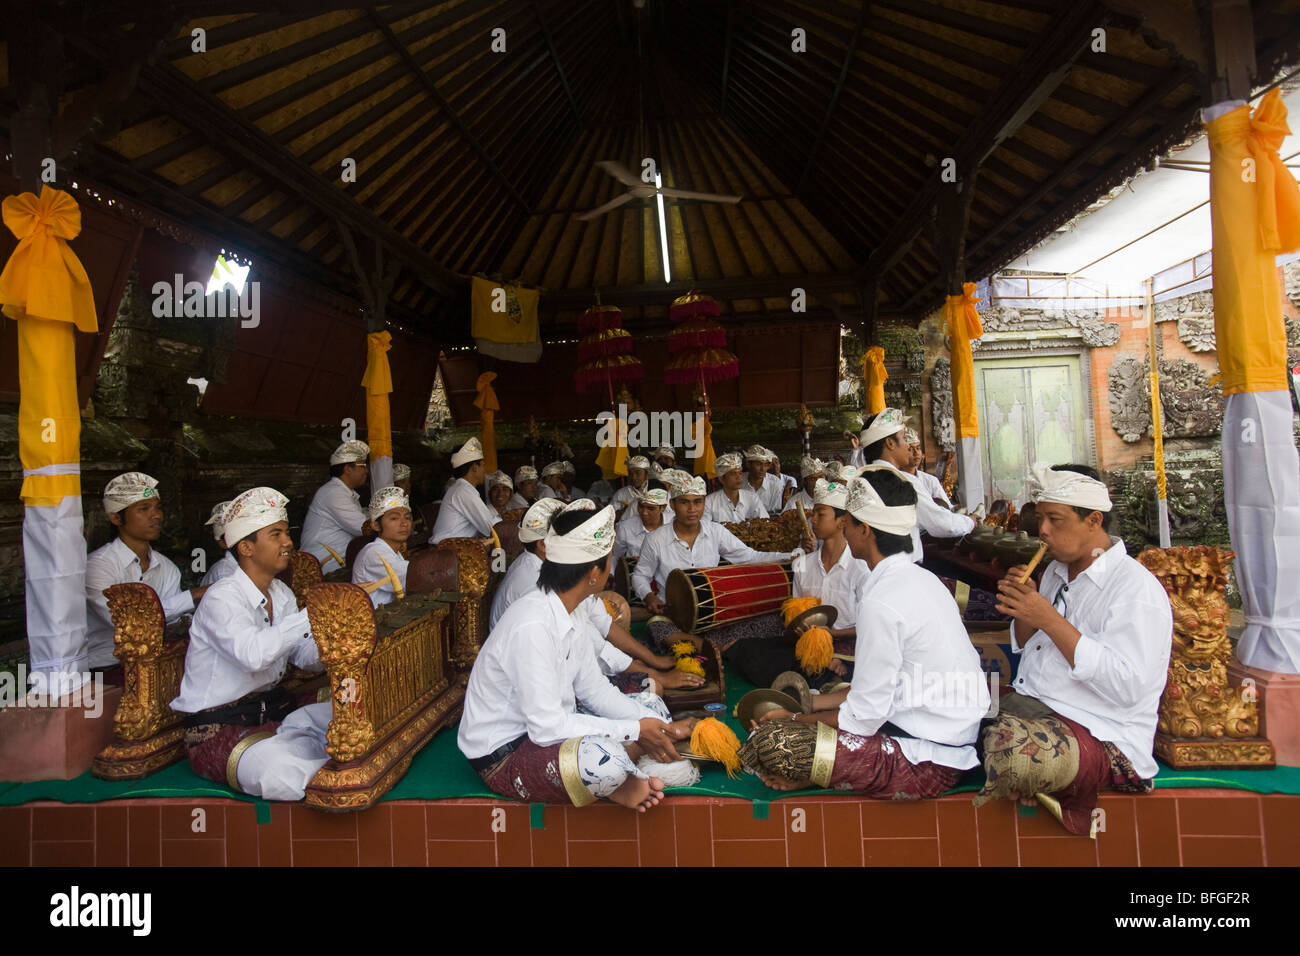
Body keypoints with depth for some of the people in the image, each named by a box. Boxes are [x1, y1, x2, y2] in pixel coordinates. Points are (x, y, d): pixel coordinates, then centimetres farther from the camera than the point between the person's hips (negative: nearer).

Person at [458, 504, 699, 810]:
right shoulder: (532, 626, -30)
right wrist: (636, 730, -23)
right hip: (504, 756, -9)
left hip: (543, 728, 9)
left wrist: (663, 726, -5)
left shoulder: (570, 612, 0)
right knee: (606, 759, -34)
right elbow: (547, 727, -29)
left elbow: (594, 689, 5)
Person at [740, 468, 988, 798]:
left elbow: (863, 717, -19)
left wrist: (793, 718, -3)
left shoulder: (881, 602, -24)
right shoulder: (921, 578, 6)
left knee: (769, 743, -18)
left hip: (925, 763, -10)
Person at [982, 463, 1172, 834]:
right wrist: (1024, 614, -3)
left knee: (1010, 748, -35)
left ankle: (1068, 794, -4)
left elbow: (1126, 688, -22)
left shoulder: (1135, 588, -12)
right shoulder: (1057, 570, 13)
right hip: (1029, 705, 7)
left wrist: (1050, 620, -23)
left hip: (1100, 733, -7)